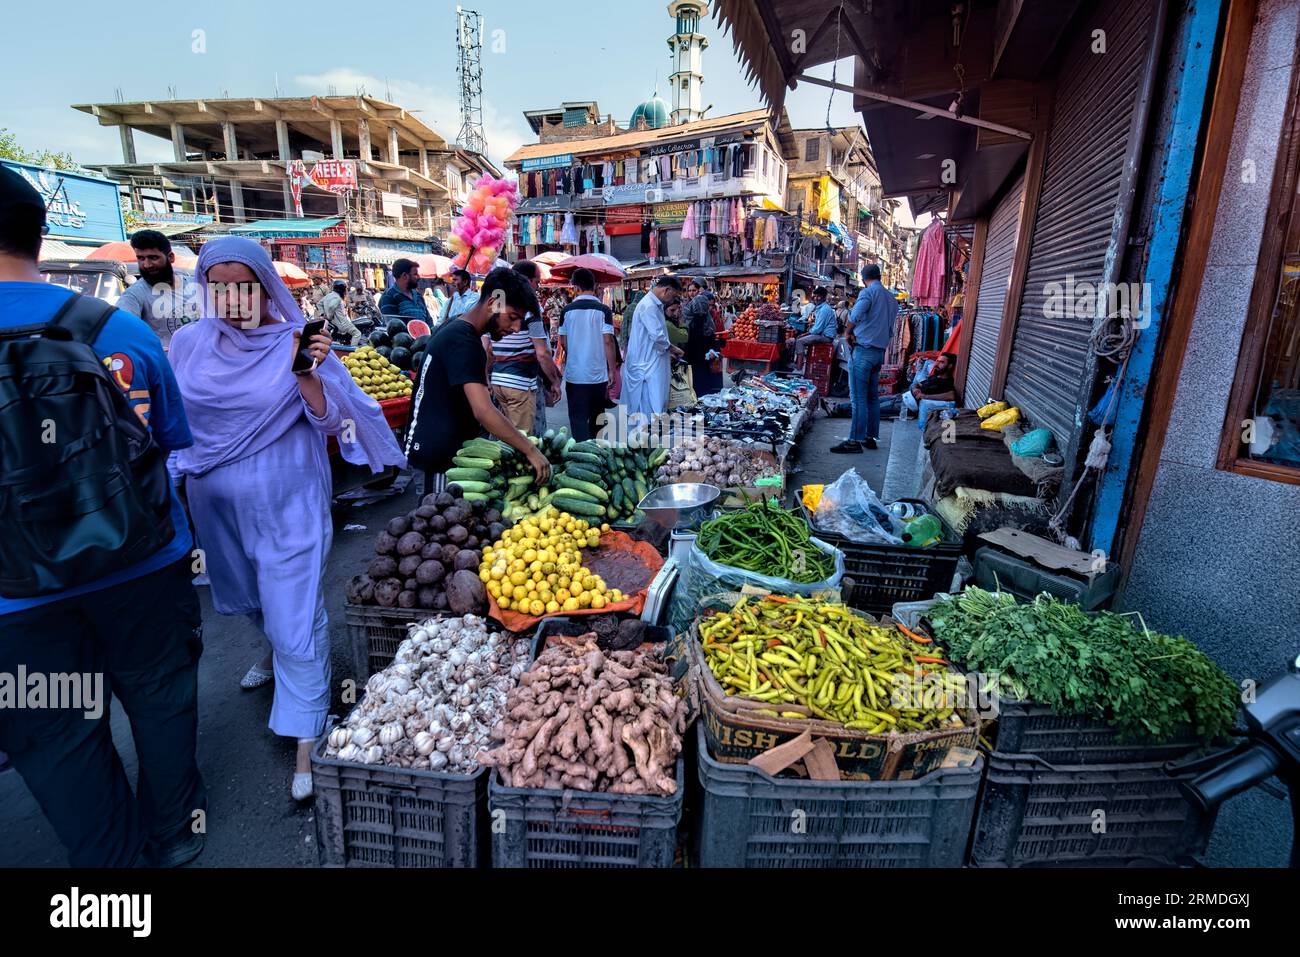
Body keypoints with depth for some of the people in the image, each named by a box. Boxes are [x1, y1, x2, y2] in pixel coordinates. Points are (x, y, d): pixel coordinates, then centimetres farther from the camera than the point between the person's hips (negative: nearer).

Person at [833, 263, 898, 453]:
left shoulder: (868, 292, -7)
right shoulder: (892, 300, 17)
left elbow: (855, 316, -23)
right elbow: (890, 329, 20)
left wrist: (849, 333, -8)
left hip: (863, 349, -8)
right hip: (880, 351, 8)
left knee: (858, 397, -8)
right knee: (873, 396, 12)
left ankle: (855, 440, -8)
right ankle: (871, 437, 17)